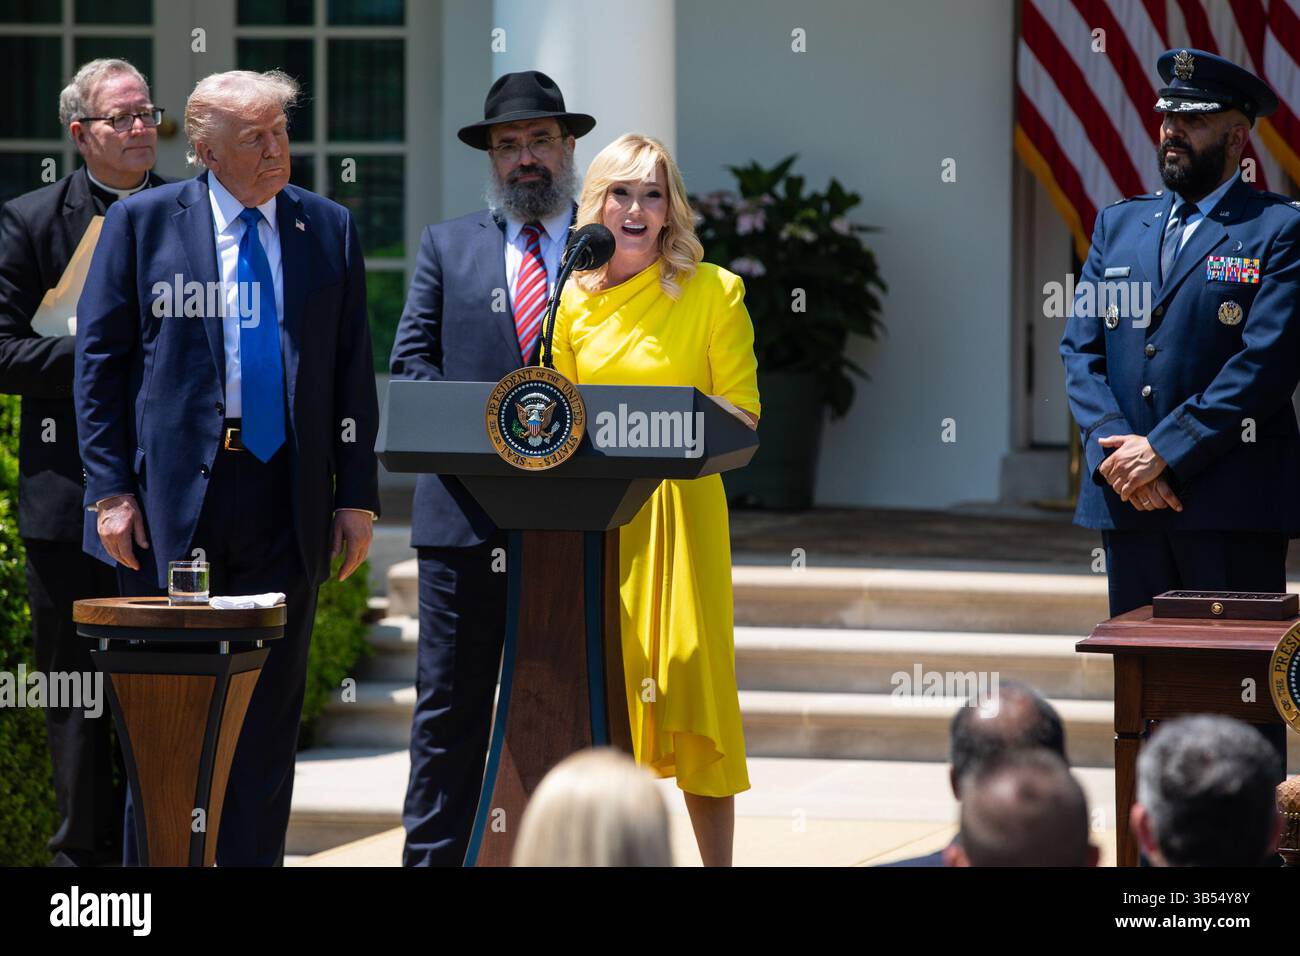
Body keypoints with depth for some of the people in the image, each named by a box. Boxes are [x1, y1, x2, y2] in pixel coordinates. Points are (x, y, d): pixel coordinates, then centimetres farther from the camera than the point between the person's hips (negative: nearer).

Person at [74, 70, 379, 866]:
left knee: (272, 705, 5)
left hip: (288, 500, 2)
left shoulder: (330, 230, 8)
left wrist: (357, 495, 3)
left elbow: (354, 373, 9)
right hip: (172, 497, -2)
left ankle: (253, 858, 12)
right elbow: (100, 362, 1)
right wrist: (112, 490, -6)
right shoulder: (142, 223, 1)